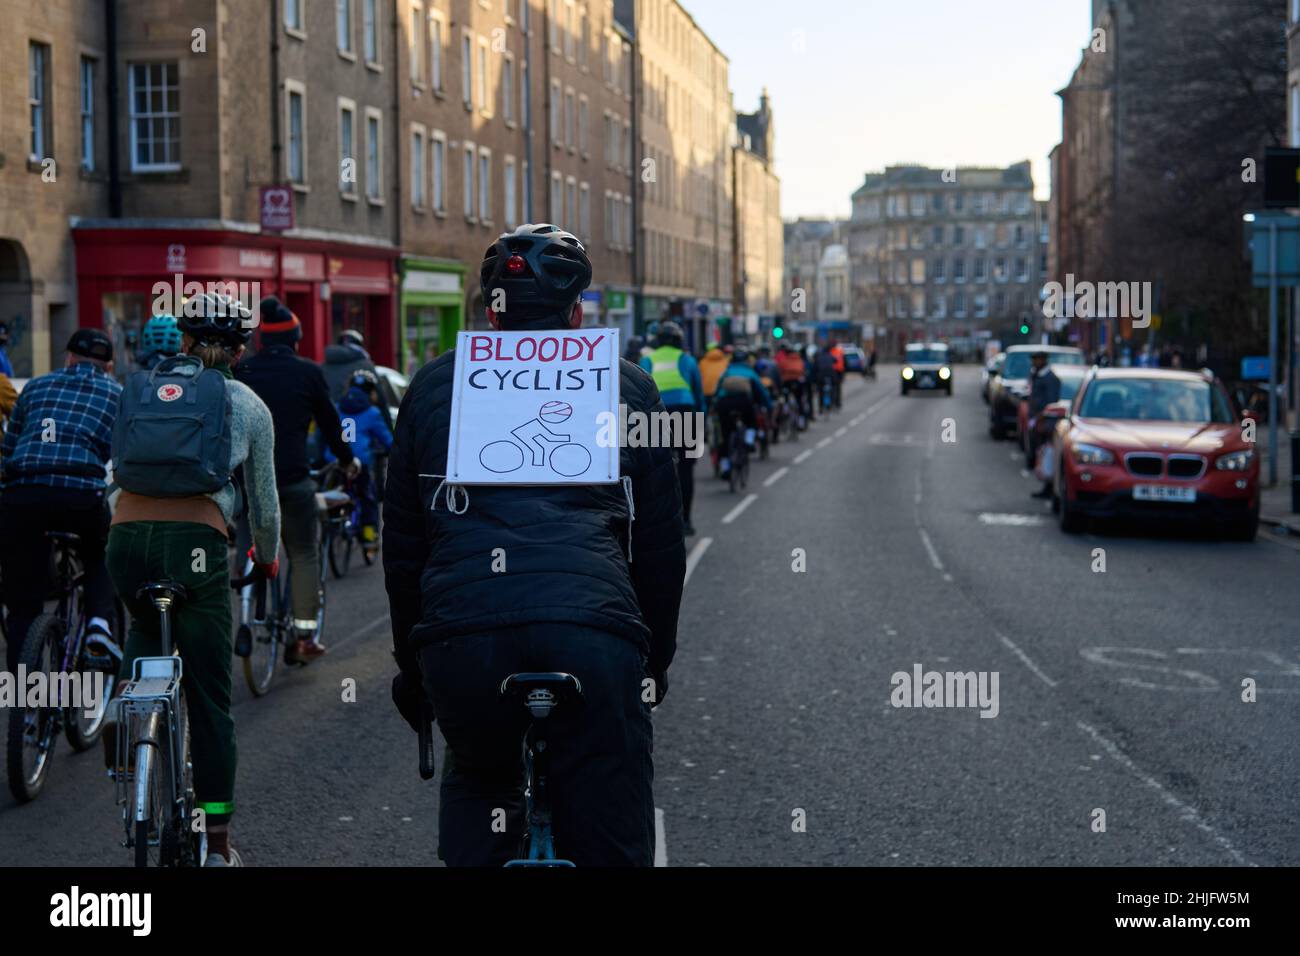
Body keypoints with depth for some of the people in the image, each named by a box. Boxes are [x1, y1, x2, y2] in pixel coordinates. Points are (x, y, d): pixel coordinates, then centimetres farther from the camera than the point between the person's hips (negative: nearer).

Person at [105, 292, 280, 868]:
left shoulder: (141, 386, 19)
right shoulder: (249, 405, 14)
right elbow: (264, 506, 19)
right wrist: (267, 559, 37)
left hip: (127, 536, 2)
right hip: (197, 542, -2)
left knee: (148, 622, 36)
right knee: (209, 700, 7)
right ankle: (217, 843, 10)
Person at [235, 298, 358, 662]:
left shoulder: (242, 371, 6)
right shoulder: (308, 372, 0)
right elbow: (329, 421, 6)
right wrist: (347, 460, 21)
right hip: (292, 478, -2)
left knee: (248, 550, 14)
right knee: (304, 555, 7)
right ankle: (305, 635, 5)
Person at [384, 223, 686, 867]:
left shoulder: (435, 386, 19)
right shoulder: (626, 386, 17)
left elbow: (402, 543, 21)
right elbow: (662, 543, 17)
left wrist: (410, 666, 29)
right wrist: (656, 662, 27)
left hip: (461, 627, 1)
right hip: (598, 631, -1)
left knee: (477, 785, 29)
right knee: (611, 845, 8)